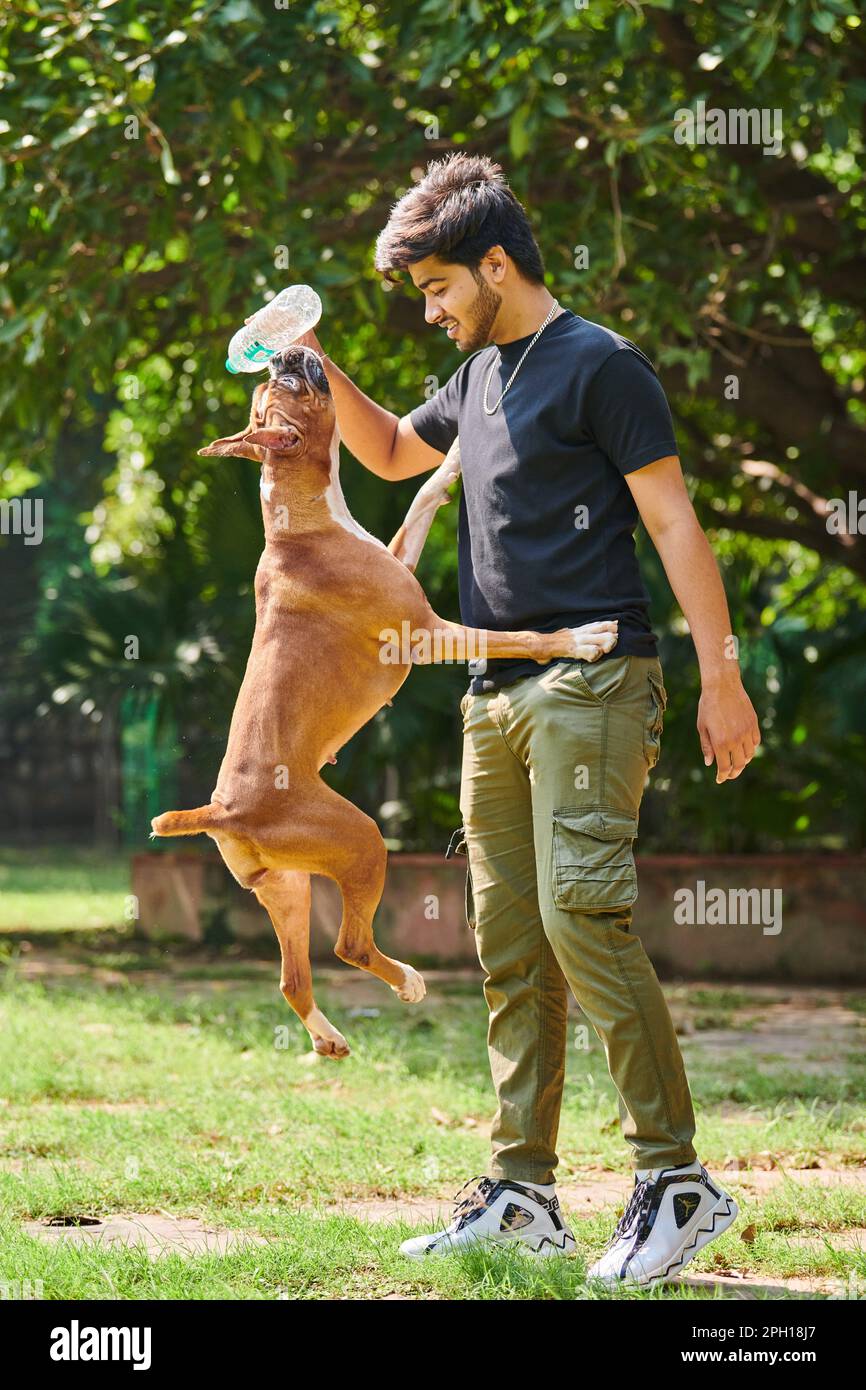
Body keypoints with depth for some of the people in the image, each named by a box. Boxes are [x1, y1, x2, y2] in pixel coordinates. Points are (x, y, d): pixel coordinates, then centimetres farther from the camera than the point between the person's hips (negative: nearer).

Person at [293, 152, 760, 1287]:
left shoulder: (600, 365, -6)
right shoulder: (480, 374, 19)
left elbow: (673, 521, -8)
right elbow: (393, 453, 36)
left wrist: (721, 677, -14)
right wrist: (321, 373, 18)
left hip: (590, 682, -9)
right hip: (497, 695, 9)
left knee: (580, 910, -19)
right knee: (510, 944, 6)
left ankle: (677, 1179, -15)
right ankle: (522, 1193, 10)